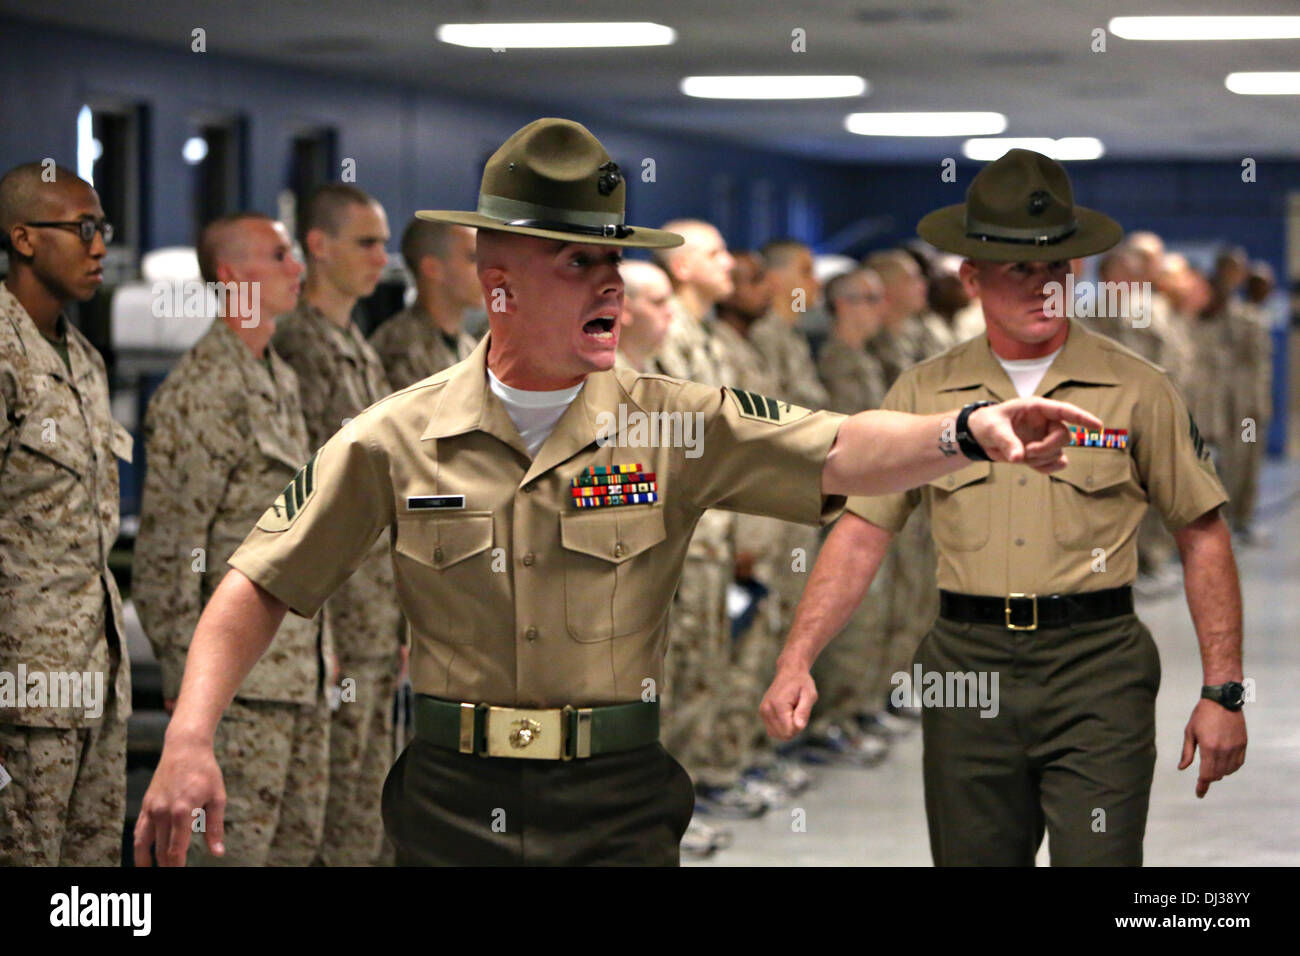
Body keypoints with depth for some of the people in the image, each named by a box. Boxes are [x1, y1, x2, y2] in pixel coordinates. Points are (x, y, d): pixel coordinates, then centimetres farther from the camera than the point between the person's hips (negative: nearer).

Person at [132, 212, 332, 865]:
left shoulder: (281, 381, 15)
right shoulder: (199, 393, -14)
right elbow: (167, 546, -15)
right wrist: (187, 669, -16)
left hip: (302, 666, 9)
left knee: (298, 838, 12)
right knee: (233, 844, -7)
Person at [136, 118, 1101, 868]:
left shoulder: (677, 424, -1)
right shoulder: (396, 439, 0)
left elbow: (839, 454, -14)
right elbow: (263, 586, 4)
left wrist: (967, 430, -34)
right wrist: (189, 741, -9)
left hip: (617, 805, 0)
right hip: (452, 804, 0)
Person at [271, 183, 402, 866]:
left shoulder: (359, 350, 16)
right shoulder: (300, 349, -13)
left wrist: (404, 617, 19)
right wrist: (316, 629, -20)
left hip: (377, 617, 9)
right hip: (335, 606, -9)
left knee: (369, 788, 12)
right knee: (335, 789, -5)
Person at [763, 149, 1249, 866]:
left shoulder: (1135, 390, 3)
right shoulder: (923, 394, 7)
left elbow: (1203, 538, 6)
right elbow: (860, 536, 5)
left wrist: (1223, 692, 0)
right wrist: (795, 663, -8)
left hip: (1096, 671, -2)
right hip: (968, 666, 2)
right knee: (972, 857, 8)